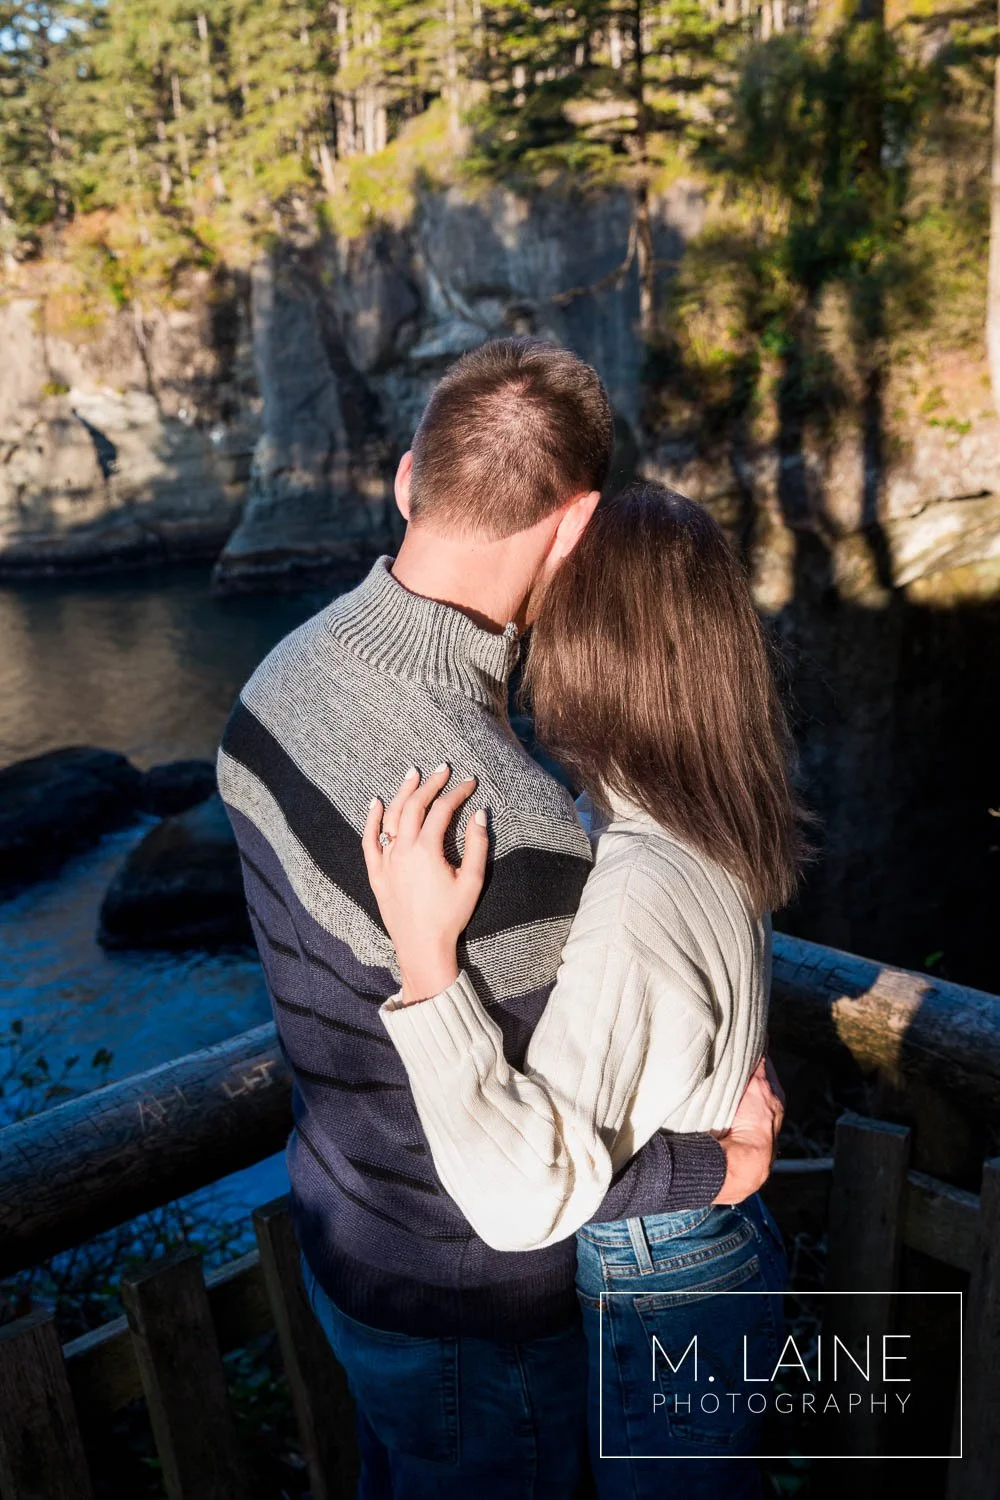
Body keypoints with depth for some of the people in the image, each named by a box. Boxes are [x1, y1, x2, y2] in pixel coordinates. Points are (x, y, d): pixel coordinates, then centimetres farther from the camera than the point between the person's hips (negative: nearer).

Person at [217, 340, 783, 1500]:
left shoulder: (282, 681, -12)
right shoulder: (498, 824, -40)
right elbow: (472, 1172, -30)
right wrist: (710, 1169, -14)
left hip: (342, 1237, 7)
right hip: (473, 1313, -7)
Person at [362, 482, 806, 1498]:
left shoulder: (630, 898, -39)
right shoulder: (713, 833, -10)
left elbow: (527, 1200, -36)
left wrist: (426, 961, -43)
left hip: (657, 1304, -7)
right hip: (721, 1243, 7)